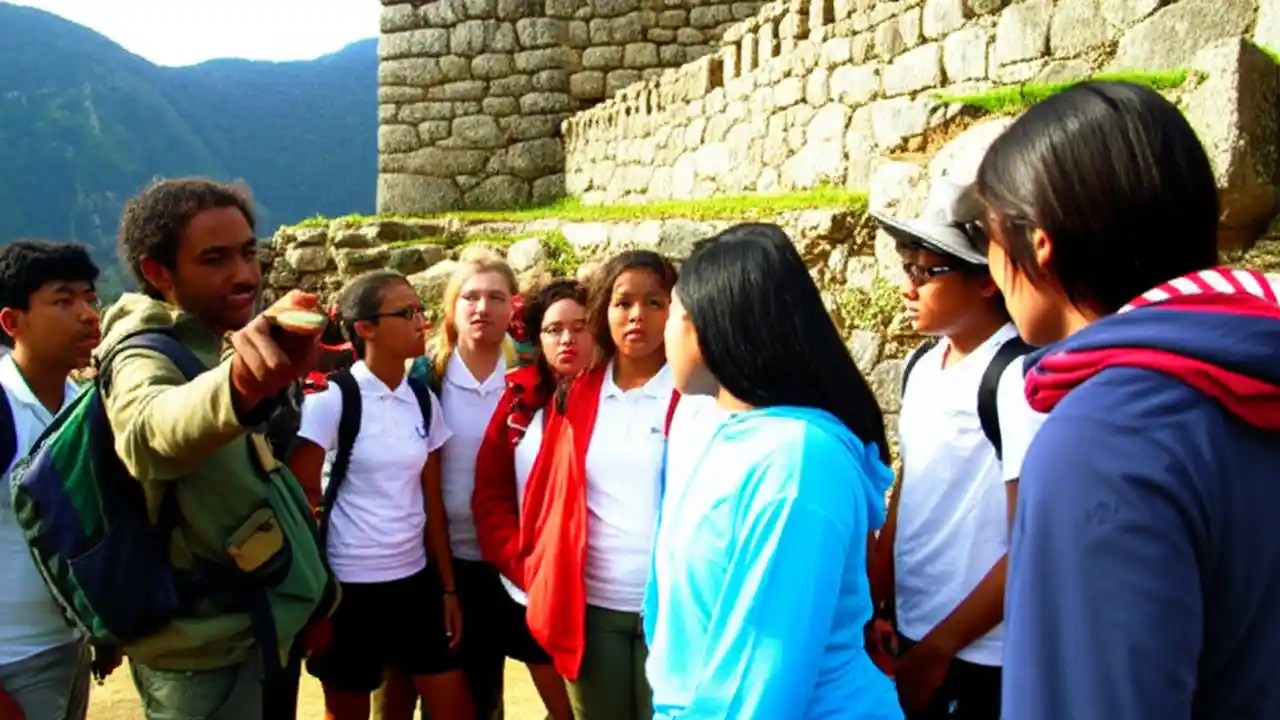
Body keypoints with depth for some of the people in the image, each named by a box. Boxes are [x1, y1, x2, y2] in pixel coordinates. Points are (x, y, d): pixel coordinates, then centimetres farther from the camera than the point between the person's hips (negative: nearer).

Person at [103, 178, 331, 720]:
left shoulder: (217, 349, 6)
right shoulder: (146, 355, -19)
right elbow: (153, 430, -44)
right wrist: (237, 386, -64)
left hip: (269, 628, 8)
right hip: (206, 654, -8)